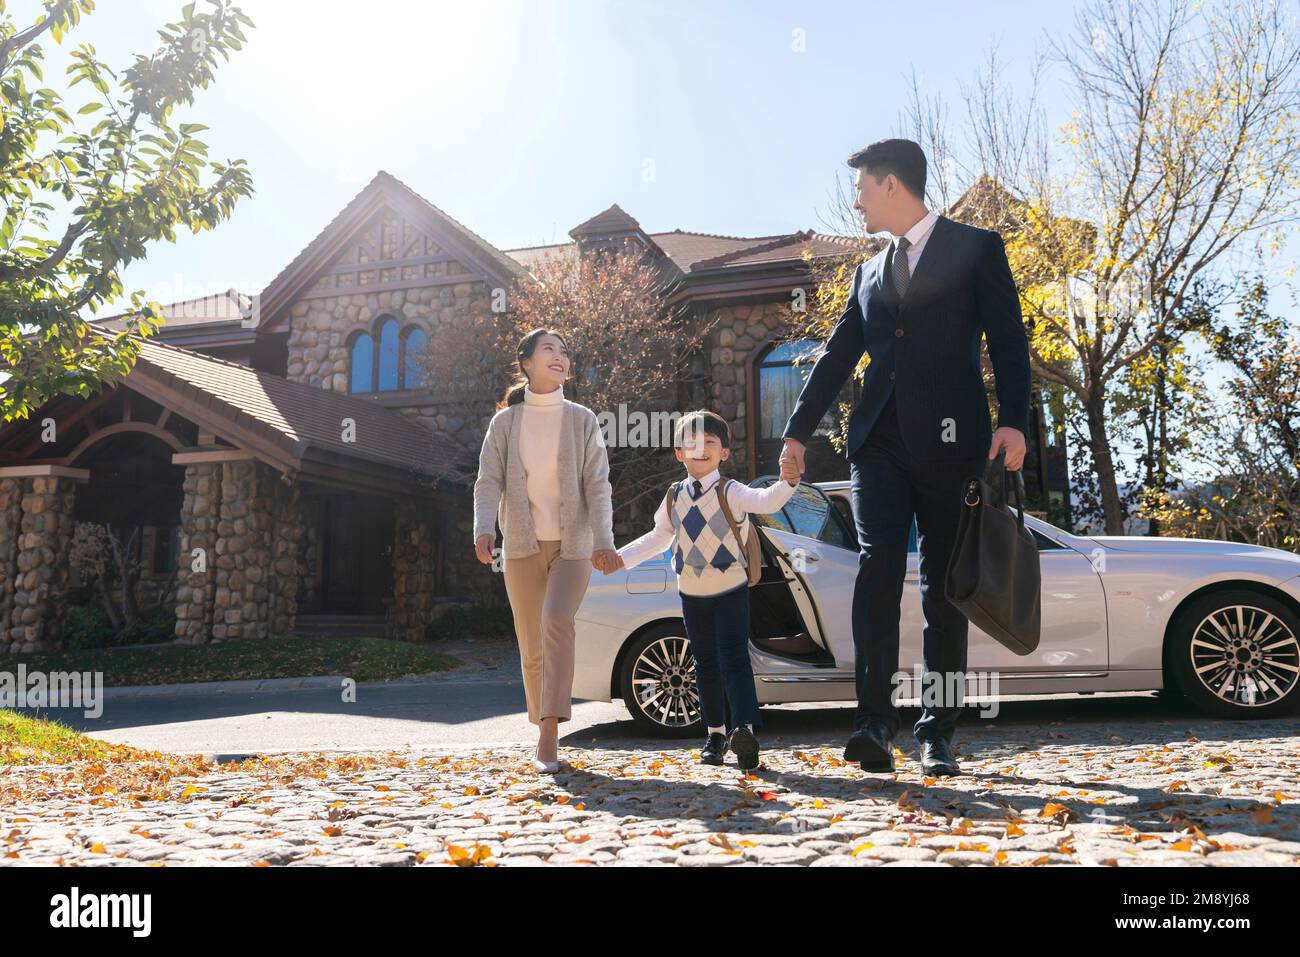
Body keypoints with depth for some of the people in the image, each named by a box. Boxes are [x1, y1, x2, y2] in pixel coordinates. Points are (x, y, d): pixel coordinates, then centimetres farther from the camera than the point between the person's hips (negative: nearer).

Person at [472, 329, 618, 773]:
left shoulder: (582, 420, 3)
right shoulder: (505, 421, 4)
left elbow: (597, 484, -1)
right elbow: (488, 482, -2)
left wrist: (603, 540, -12)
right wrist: (484, 529, -20)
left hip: (573, 544, -1)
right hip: (522, 545, 1)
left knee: (556, 620, -25)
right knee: (531, 646, 4)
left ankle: (549, 730, -21)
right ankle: (544, 733, 21)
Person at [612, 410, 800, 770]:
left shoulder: (730, 492, -11)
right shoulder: (674, 497, 5)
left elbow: (764, 501, -30)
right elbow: (659, 537, 17)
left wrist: (785, 484, -50)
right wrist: (623, 557, 11)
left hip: (730, 591, -5)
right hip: (692, 594, 5)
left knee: (734, 659, -14)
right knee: (705, 664, 12)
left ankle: (745, 728, -17)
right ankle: (716, 733, 22)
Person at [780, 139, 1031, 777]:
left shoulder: (975, 248, 8)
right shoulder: (869, 272, 22)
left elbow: (1006, 340, -1)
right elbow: (837, 357, 22)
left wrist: (1013, 420, -14)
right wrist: (798, 431, 16)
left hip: (950, 438, -3)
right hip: (879, 438, 4)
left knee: (944, 585, 1)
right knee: (878, 563, -14)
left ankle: (936, 734, 10)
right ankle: (874, 722, -16)